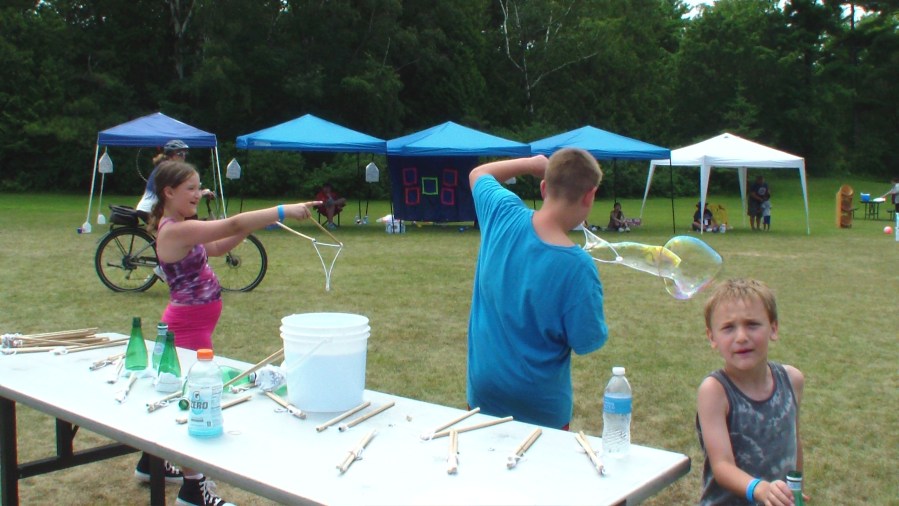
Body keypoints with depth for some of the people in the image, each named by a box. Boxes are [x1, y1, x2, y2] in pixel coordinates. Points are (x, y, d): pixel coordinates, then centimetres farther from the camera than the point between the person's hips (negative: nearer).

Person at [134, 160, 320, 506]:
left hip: (192, 322, 10)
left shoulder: (178, 229, 8)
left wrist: (251, 226, -2)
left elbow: (216, 248, 13)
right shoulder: (175, 230, -22)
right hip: (189, 324, -10)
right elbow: (232, 224, -30)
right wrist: (283, 211, -32)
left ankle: (152, 461, 39)